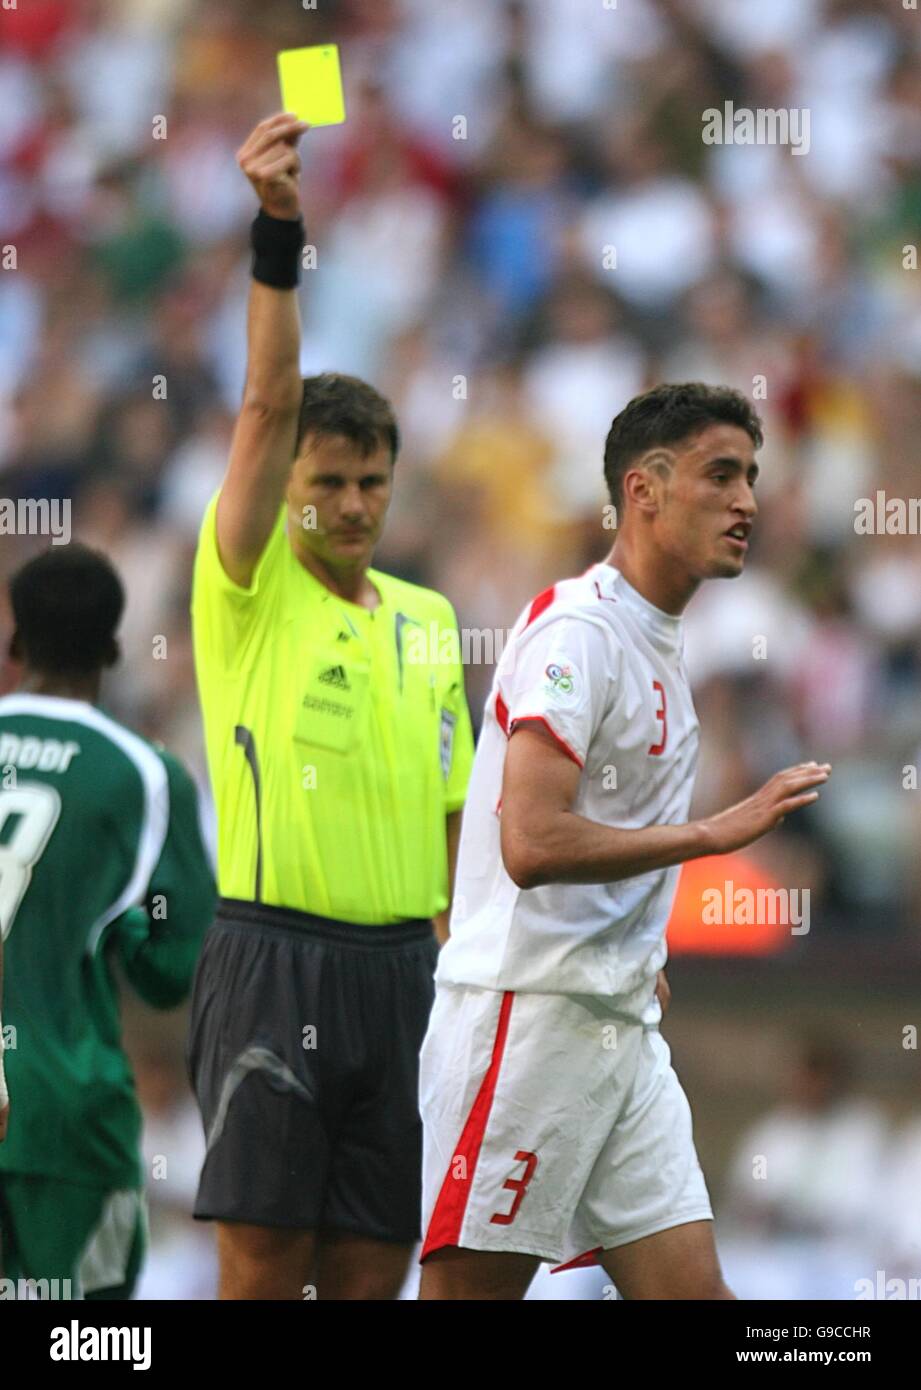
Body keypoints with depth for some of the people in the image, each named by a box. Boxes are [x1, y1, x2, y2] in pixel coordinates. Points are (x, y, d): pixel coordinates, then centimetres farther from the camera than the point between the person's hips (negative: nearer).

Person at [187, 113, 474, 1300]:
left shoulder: (430, 621, 15)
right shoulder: (247, 595, -1)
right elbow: (268, 405, -13)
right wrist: (277, 232, -24)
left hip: (402, 967, 5)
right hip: (276, 957, -5)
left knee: (373, 1266, 5)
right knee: (264, 1262, -7)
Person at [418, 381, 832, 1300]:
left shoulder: (655, 640, 16)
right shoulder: (578, 631, -13)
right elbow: (531, 845, -24)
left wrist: (635, 966, 17)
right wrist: (718, 830, -21)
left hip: (621, 1029, 9)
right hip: (527, 1015, -9)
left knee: (689, 1286, 1)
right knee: (471, 1288, -6)